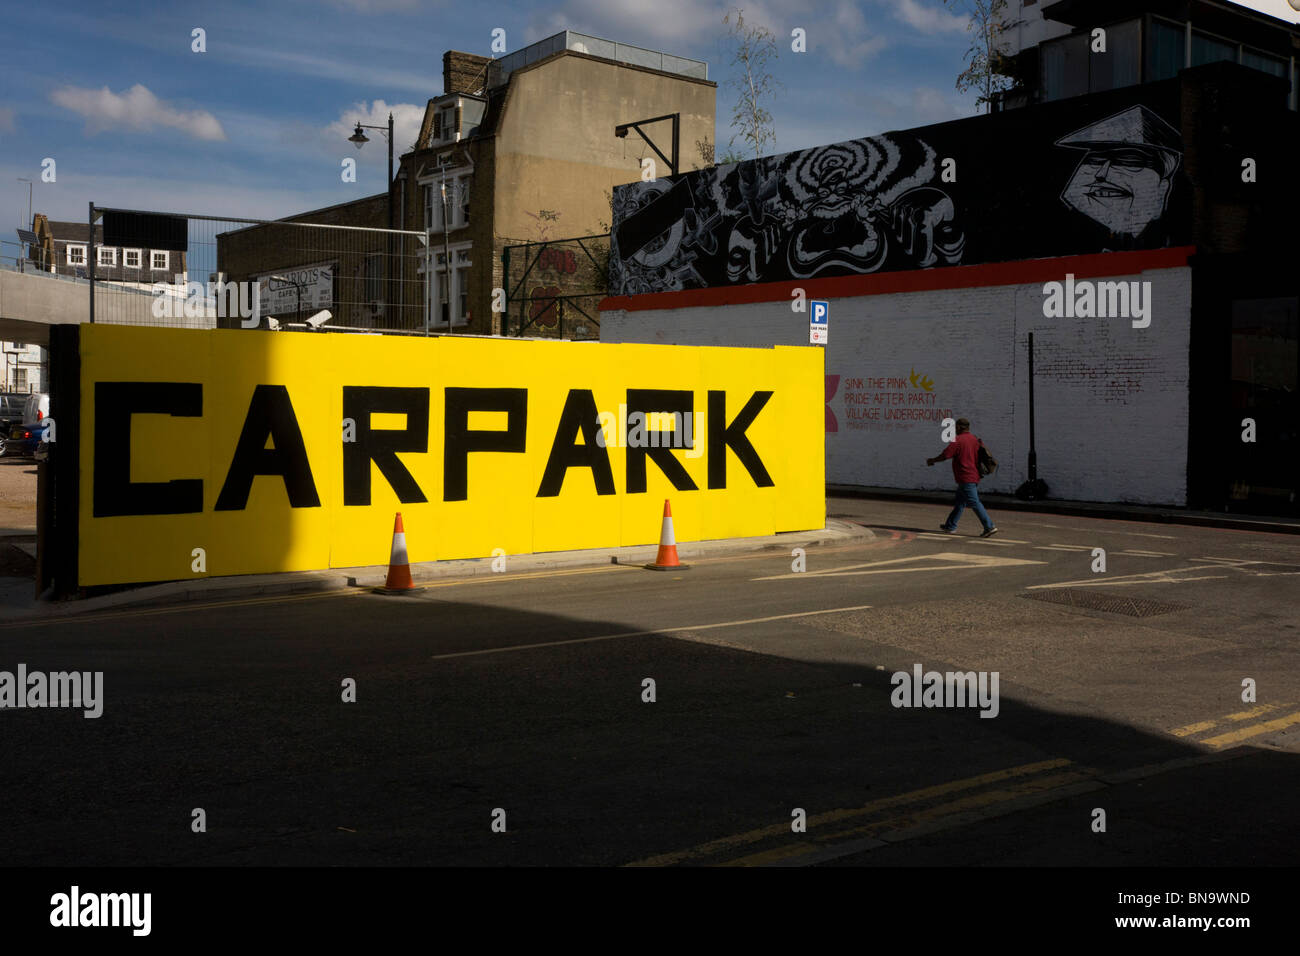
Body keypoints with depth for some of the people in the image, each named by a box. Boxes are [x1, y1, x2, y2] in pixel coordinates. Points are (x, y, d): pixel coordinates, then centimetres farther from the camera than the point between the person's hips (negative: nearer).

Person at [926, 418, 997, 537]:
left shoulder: (957, 440, -13)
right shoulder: (974, 439, 12)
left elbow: (944, 455, -14)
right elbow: (979, 457, 19)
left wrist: (932, 460, 1)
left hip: (966, 478, -9)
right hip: (975, 477, 9)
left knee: (975, 503, -8)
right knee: (959, 502, 17)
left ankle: (990, 527, -12)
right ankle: (950, 526, 24)